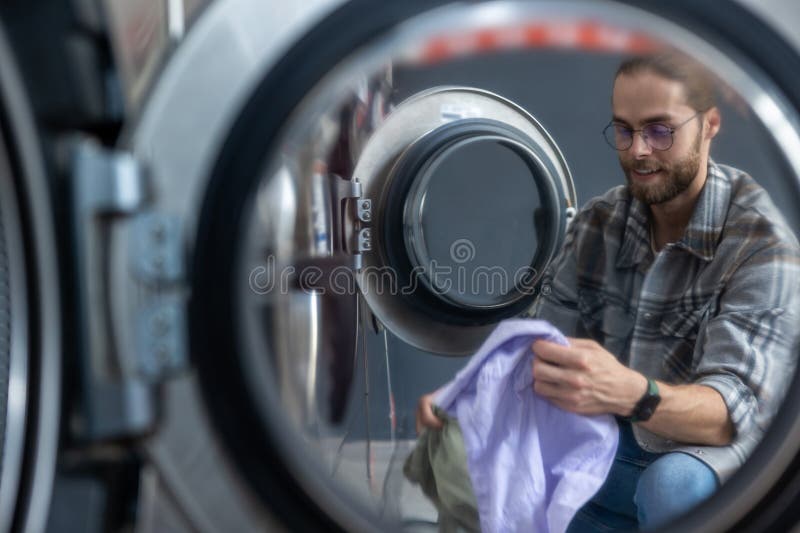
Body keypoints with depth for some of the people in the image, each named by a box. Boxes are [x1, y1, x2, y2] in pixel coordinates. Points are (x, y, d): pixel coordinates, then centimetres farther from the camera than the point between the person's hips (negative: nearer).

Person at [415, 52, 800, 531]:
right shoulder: (597, 223, 0)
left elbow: (735, 408, -26)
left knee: (672, 484, -36)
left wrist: (630, 395, -47)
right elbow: (542, 348, 1)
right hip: (606, 442, 5)